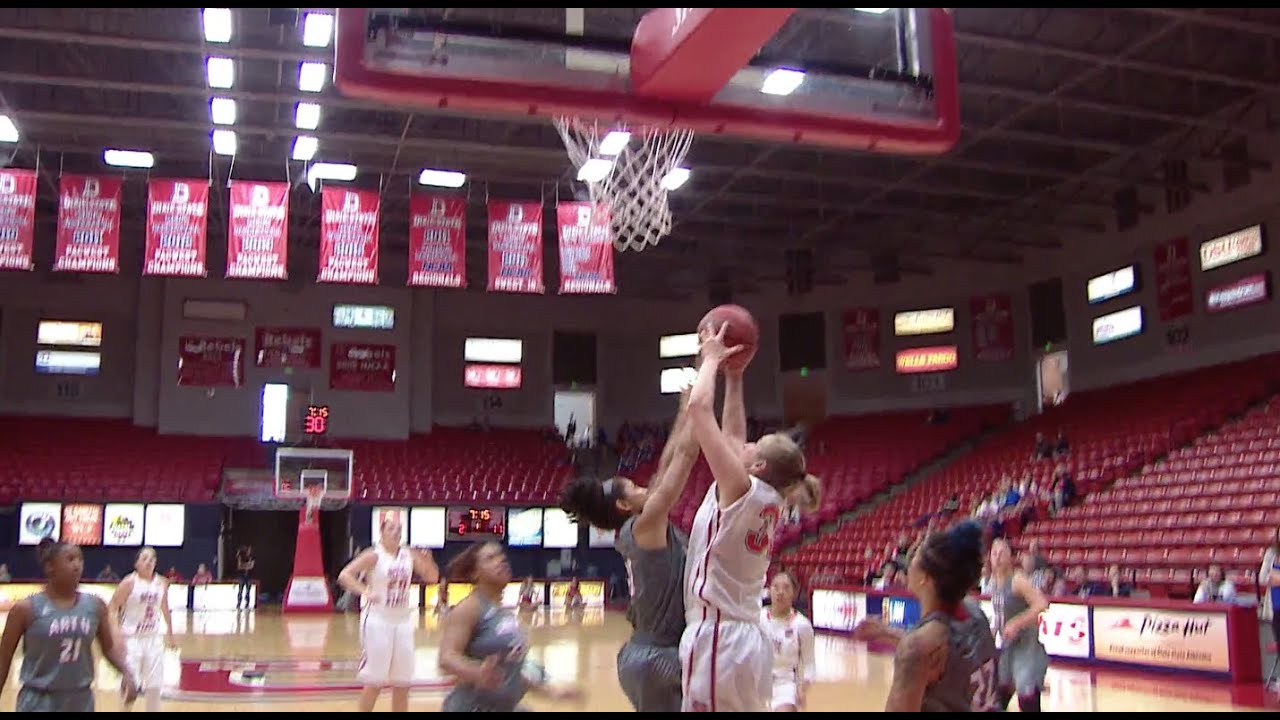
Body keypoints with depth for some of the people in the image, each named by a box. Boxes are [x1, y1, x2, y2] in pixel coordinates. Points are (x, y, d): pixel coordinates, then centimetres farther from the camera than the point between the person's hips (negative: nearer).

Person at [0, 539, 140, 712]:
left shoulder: (95, 605, 0)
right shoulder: (27, 609, -9)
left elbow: (109, 647, 10)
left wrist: (127, 672, -7)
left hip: (81, 701, 4)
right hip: (39, 702, -4)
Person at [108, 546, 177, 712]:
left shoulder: (161, 583, 2)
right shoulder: (129, 582, -13)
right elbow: (111, 609, -13)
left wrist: (170, 635, 18)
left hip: (154, 638, 4)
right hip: (132, 638, -4)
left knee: (155, 685, 9)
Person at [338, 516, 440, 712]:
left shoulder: (409, 555, 5)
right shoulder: (374, 556, -10)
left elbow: (432, 577, 10)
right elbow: (344, 575, -18)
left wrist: (426, 558, -7)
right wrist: (366, 593, -26)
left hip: (403, 622, 5)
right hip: (378, 622, -5)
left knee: (402, 684, 9)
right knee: (373, 683, -1)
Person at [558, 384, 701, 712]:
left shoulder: (632, 533, 9)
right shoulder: (644, 524, -13)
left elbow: (667, 463, 13)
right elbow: (685, 454, -14)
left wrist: (685, 408, 15)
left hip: (645, 655, 10)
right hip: (657, 660, -10)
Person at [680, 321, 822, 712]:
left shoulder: (743, 491, -11)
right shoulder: (770, 503, 10)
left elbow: (698, 407, -13)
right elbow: (733, 435, 23)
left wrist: (712, 358, 1)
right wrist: (734, 376, 25)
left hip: (717, 640, -9)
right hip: (748, 641, 9)